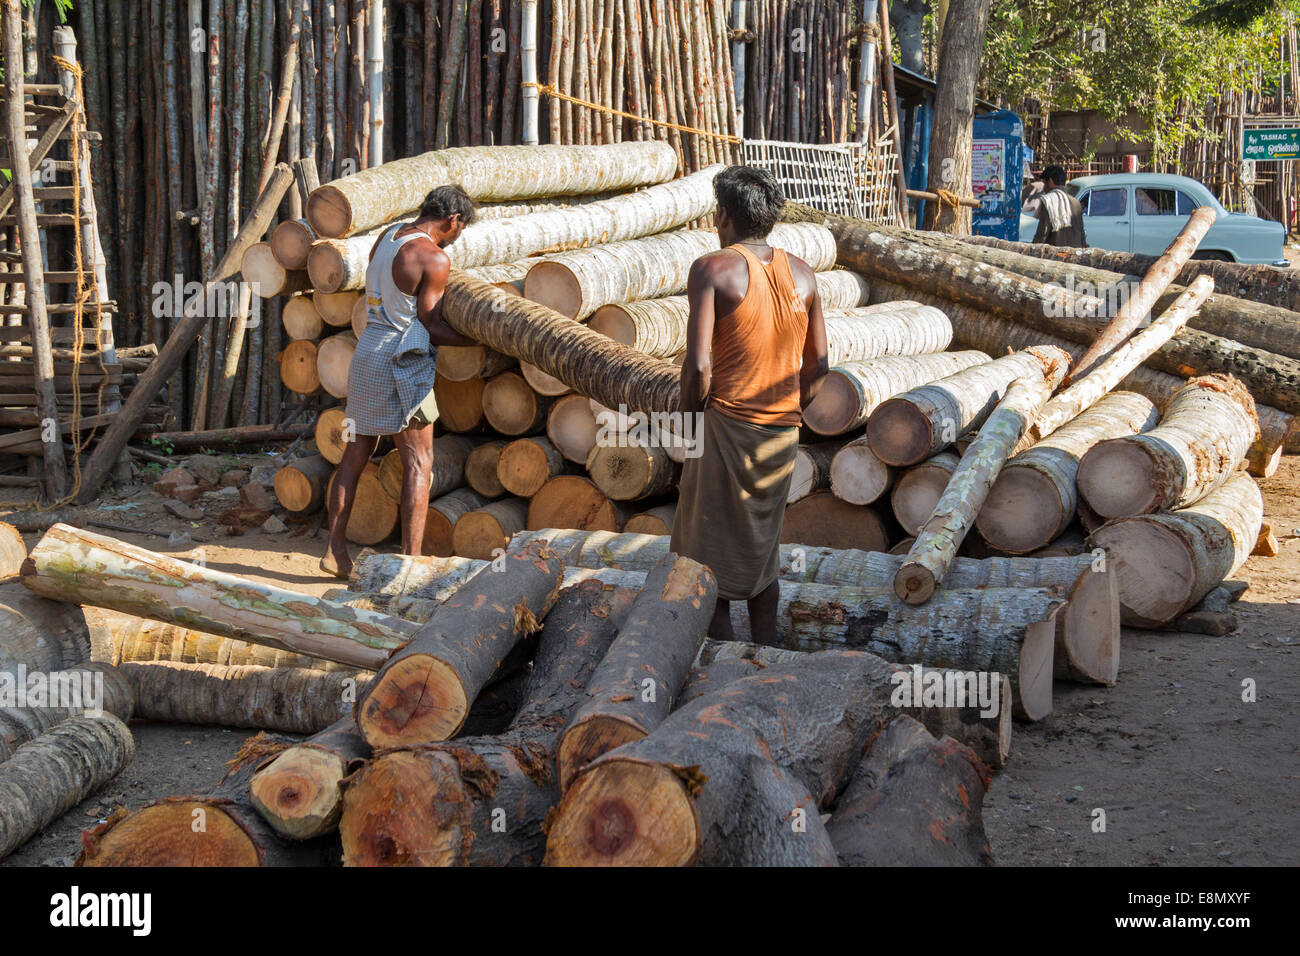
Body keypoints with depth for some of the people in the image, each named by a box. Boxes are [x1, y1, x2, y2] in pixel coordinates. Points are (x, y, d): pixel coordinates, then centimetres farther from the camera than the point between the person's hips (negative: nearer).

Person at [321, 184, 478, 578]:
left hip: (366, 353, 8)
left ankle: (335, 550, 15)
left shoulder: (387, 236, 11)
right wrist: (479, 338, -3)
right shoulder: (434, 258, -13)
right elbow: (428, 327, -11)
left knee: (355, 455, 13)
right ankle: (411, 559, -7)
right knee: (419, 463, -3)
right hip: (402, 361, -8)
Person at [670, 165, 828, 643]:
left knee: (710, 555, 6)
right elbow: (817, 367, 9)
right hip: (783, 433, 6)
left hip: (726, 424, -6)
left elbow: (699, 364, -18)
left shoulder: (712, 268, -10)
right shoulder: (801, 273, 6)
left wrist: (691, 418, -3)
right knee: (762, 549, 19)